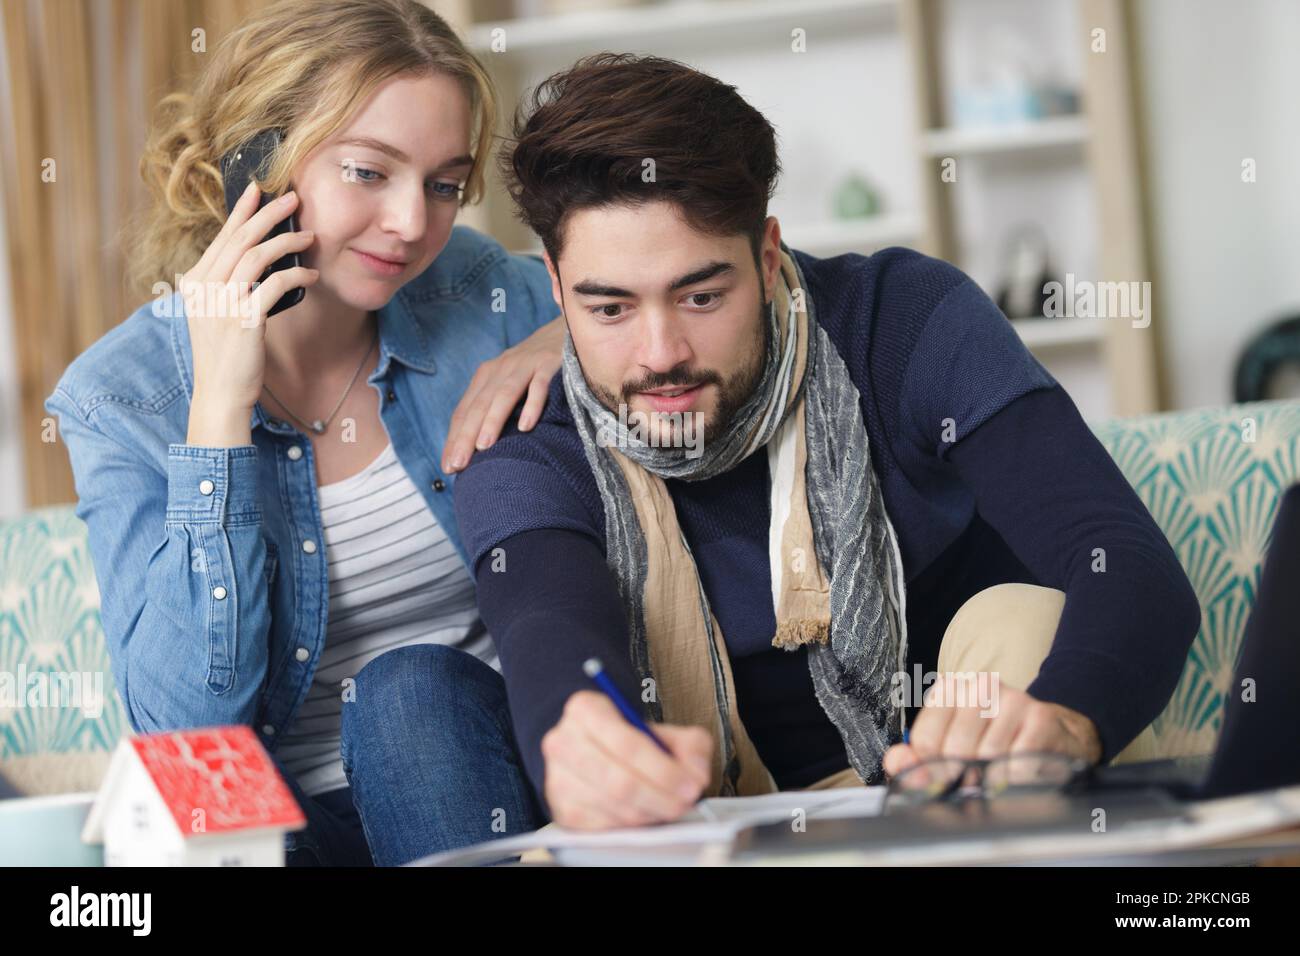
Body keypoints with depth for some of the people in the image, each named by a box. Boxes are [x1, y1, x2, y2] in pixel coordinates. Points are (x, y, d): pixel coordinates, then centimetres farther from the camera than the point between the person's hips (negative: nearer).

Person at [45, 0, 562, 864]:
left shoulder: (482, 297, -3)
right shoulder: (118, 397, -8)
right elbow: (187, 722, -18)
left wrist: (569, 339, -11)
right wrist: (220, 403, -23)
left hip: (483, 781, 3)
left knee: (413, 686, -29)